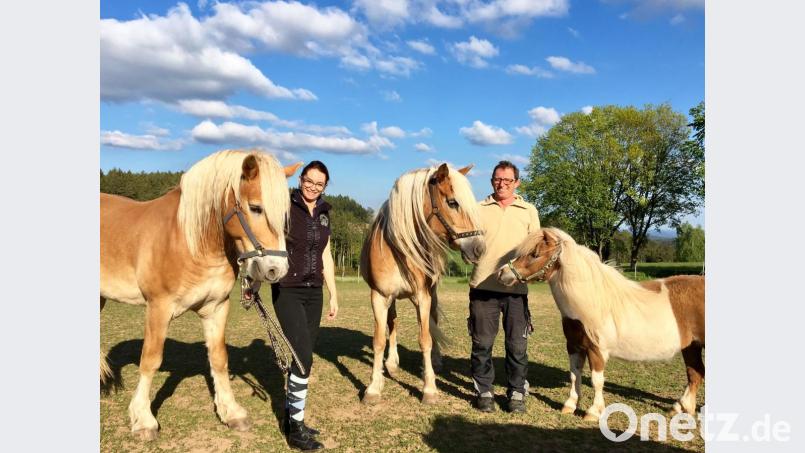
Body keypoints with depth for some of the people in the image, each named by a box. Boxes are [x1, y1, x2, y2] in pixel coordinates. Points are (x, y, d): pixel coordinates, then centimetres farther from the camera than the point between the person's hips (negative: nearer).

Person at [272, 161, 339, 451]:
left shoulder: (323, 213, 9)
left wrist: (333, 295, 13)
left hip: (314, 293, 6)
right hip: (287, 292, -6)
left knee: (301, 356, 11)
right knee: (304, 356, -9)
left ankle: (290, 416, 26)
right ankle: (296, 428, 4)